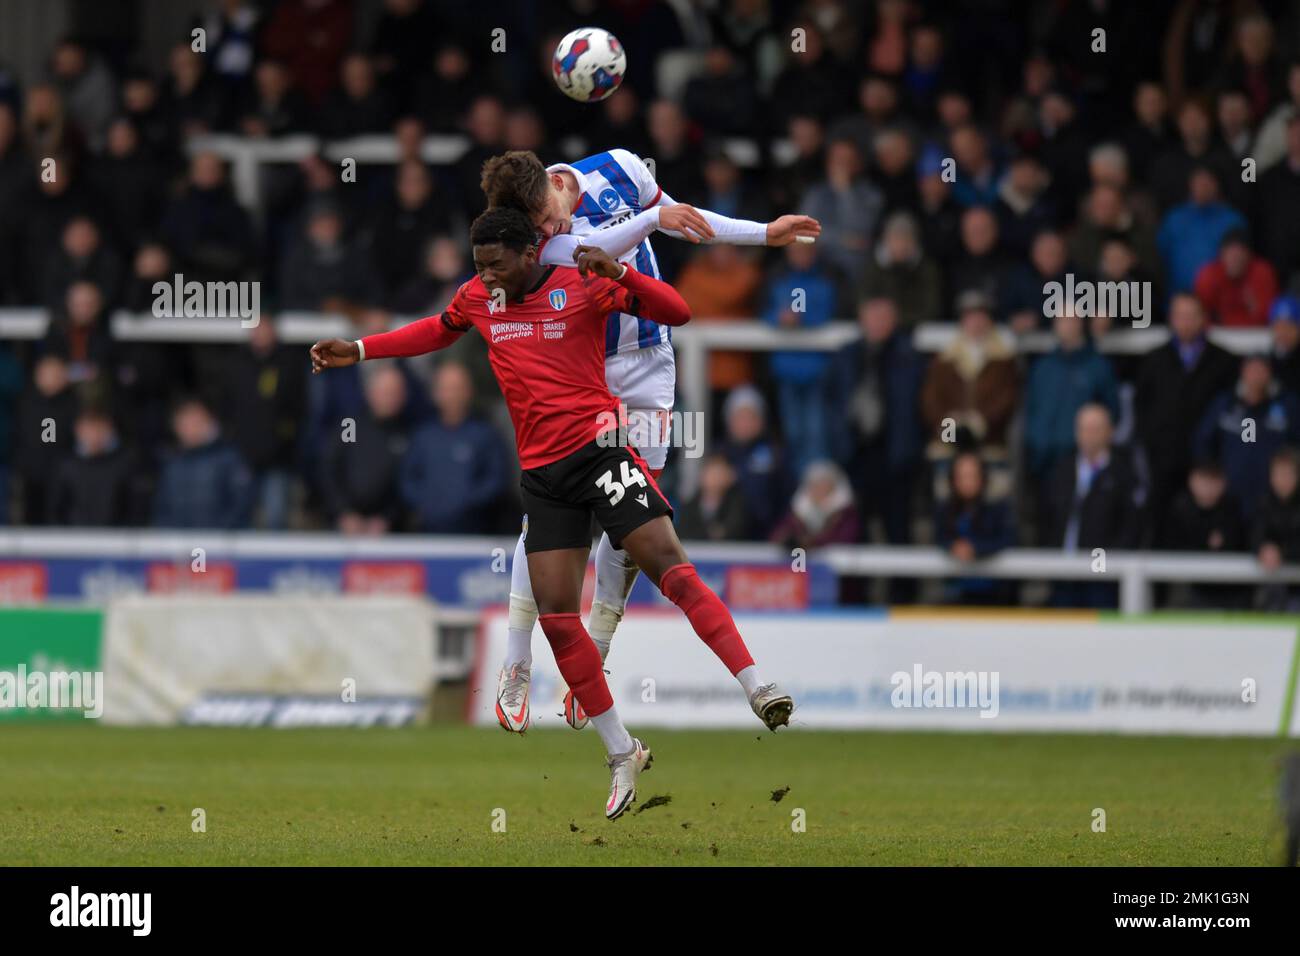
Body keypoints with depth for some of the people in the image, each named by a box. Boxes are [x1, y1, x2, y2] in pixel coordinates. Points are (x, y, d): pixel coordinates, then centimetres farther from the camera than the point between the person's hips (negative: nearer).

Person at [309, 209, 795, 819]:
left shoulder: (582, 285, -5)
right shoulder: (478, 298, 11)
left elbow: (676, 312, -12)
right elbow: (437, 331, 33)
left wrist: (617, 273, -26)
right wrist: (359, 351, 31)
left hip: (598, 445, -5)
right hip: (542, 472, 5)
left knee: (669, 565, -21)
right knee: (555, 614, -3)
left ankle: (756, 690, -23)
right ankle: (622, 756, 7)